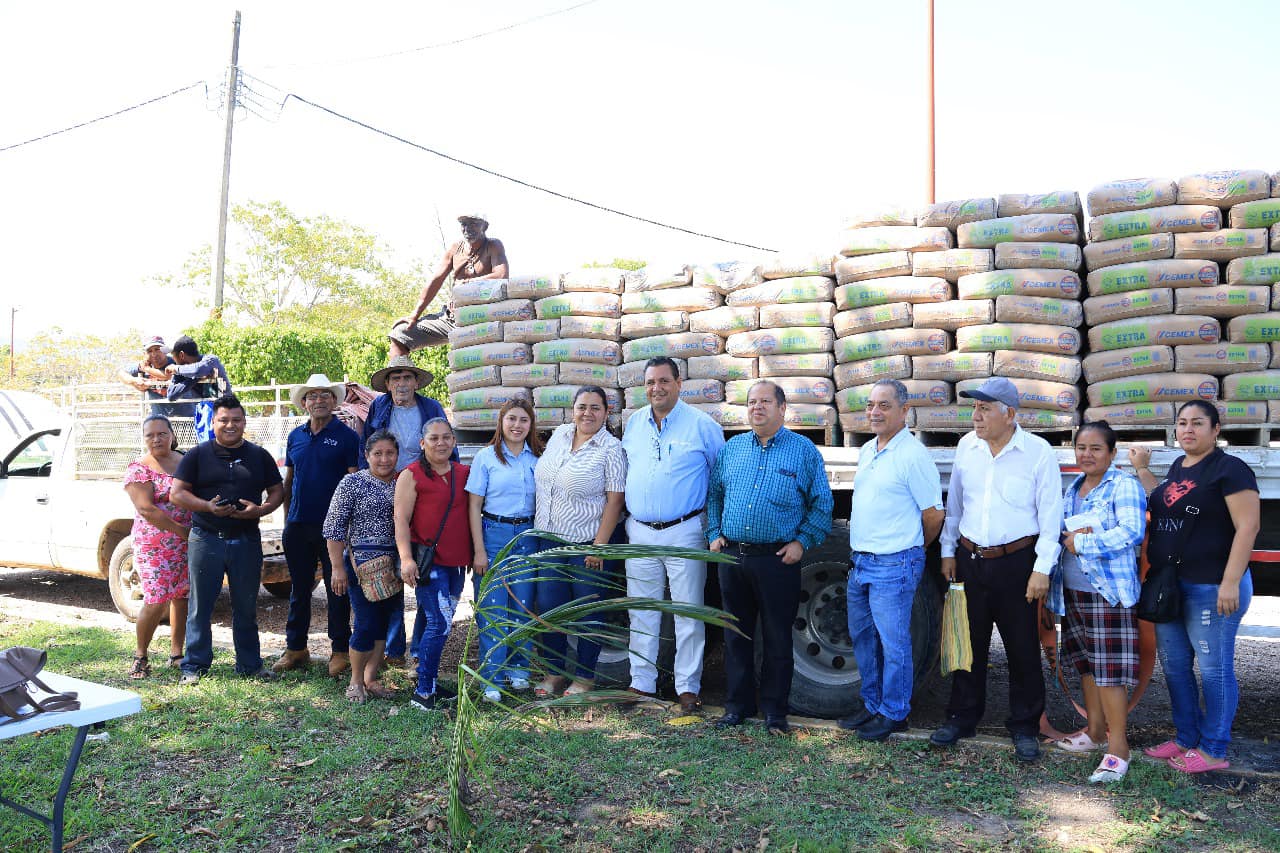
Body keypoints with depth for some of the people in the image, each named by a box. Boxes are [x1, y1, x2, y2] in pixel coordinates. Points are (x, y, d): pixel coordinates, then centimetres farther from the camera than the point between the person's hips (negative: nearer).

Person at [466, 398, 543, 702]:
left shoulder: (537, 458, 7)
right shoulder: (486, 457, -2)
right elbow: (474, 506, -3)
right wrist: (479, 550, -8)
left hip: (527, 535, 3)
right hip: (493, 532, -3)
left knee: (523, 605, 7)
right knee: (492, 608, -1)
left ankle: (518, 668, 22)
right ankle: (492, 679, 6)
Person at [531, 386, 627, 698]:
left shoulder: (610, 449, -12)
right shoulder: (559, 435, 6)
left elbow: (614, 500, -14)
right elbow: (543, 477, 18)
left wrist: (599, 545, -18)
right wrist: (541, 526, 15)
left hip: (586, 543, -5)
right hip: (549, 538, 6)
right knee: (548, 606, 8)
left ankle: (585, 677, 20)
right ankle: (554, 671, 25)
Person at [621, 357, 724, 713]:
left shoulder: (702, 426, -5)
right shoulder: (634, 423, 9)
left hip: (684, 532, -4)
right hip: (639, 533, 5)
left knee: (688, 613, 1)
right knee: (641, 613, 10)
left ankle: (688, 687, 12)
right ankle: (642, 683, 21)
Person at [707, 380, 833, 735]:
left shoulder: (804, 451, -1)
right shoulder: (731, 449, 10)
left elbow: (822, 504, 1)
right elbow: (714, 494, 17)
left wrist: (802, 542, -6)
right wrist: (714, 534, 7)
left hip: (777, 559, -3)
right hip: (732, 556, 4)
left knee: (777, 638, 5)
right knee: (736, 635, 11)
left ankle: (775, 711, 17)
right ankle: (738, 705, 23)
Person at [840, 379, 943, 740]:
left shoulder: (913, 455, -14)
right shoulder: (866, 451, 12)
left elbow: (933, 514, -9)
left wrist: (912, 549, 5)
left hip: (893, 565, -8)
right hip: (860, 561, 9)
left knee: (893, 642, 2)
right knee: (862, 638, 16)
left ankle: (894, 714, 15)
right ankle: (873, 705, 31)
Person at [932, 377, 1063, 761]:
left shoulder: (1039, 452, -8)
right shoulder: (967, 446, 4)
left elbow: (1050, 515, -8)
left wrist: (1042, 568, -11)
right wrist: (948, 551, 12)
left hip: (1017, 562, -4)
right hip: (970, 559, 4)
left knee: (1023, 649, 5)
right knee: (969, 643, 12)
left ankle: (1024, 728, 20)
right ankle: (962, 718, 25)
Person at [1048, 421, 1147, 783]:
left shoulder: (1124, 486, -9)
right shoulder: (1073, 488, 14)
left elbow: (1131, 532, -20)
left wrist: (1082, 543, -15)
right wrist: (1070, 534, -10)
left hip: (1108, 590, -8)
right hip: (1072, 590, 8)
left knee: (1110, 669, -7)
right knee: (1085, 662, 16)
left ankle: (1117, 747, 1)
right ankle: (1095, 731, 30)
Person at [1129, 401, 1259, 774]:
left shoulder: (1230, 469, -11)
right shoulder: (1178, 466, 13)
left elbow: (1248, 526, -16)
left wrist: (1230, 582, -21)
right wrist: (1142, 469, 18)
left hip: (1211, 588, -8)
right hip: (1168, 585, 8)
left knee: (1214, 669, 4)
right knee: (1174, 666, 15)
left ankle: (1213, 750, 15)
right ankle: (1186, 738, 29)